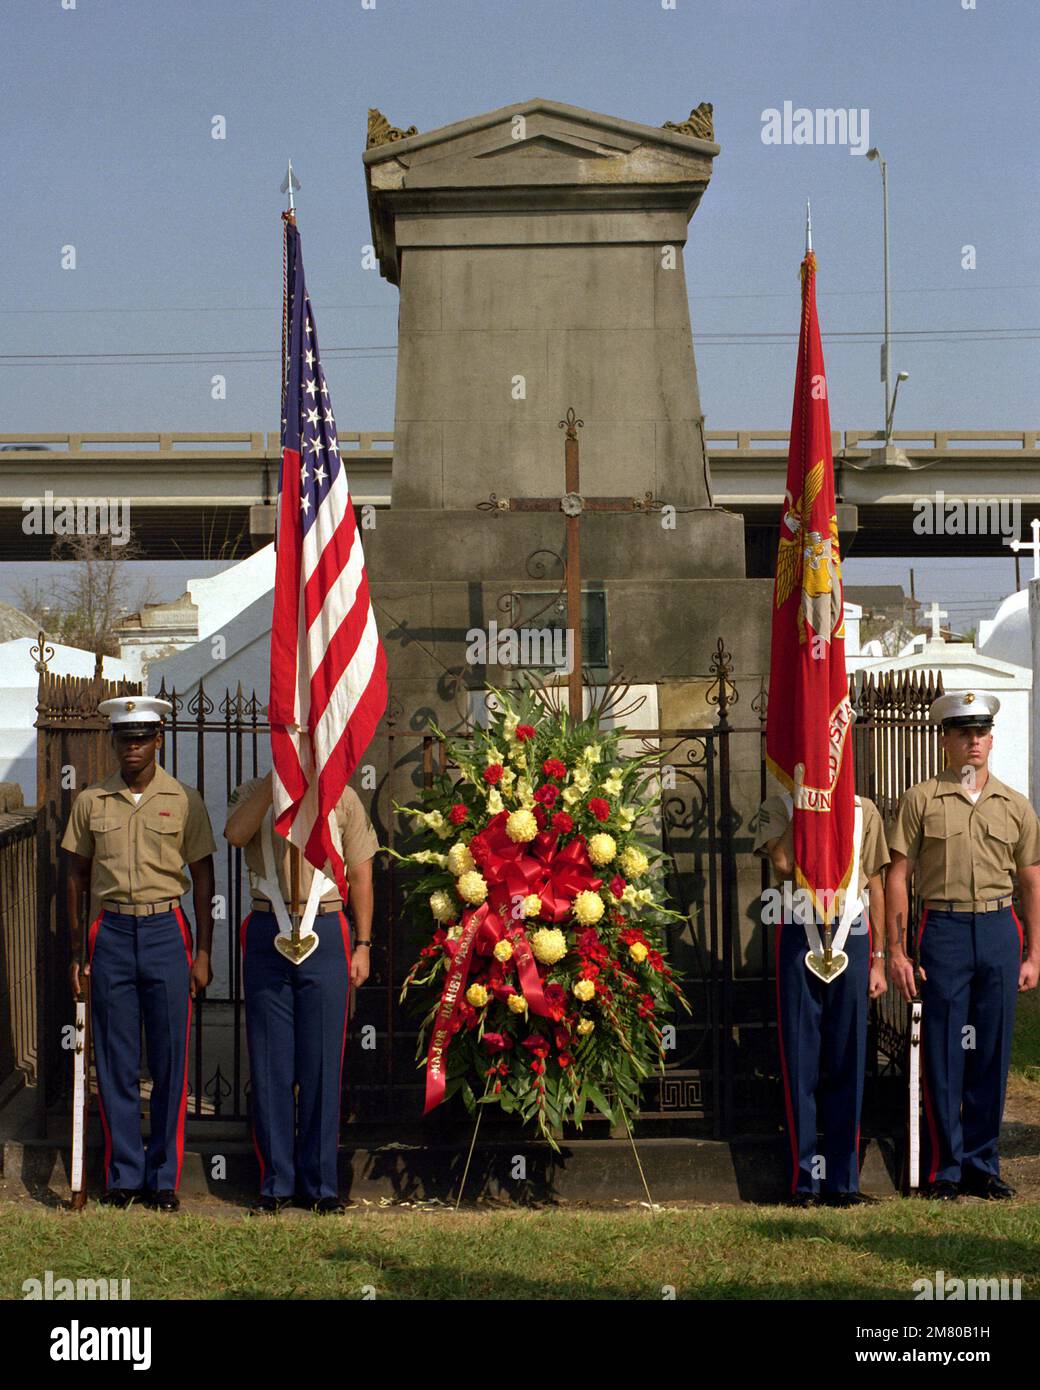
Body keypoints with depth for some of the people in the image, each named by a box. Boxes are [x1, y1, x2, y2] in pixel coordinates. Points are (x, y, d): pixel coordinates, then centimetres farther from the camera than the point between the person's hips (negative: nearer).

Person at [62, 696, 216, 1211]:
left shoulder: (184, 799, 2)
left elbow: (203, 877, 5)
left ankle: (164, 1178, 10)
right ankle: (123, 1176, 13)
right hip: (111, 932, 1)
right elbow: (77, 876, 11)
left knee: (170, 1062, 1)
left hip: (166, 931, -1)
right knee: (115, 1063, 4)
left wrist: (202, 953, 0)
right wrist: (77, 951, 6)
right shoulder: (90, 801, 6)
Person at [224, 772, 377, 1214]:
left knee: (322, 1062, 1)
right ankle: (275, 1183, 11)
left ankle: (320, 1183, 10)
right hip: (266, 934, 0)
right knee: (270, 1063, 2)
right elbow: (235, 834, -13)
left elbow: (360, 875, 10)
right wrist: (275, 780, -16)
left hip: (325, 933, 0)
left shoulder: (341, 797, 10)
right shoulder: (253, 792, 9)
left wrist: (362, 944, 5)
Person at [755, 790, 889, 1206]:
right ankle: (805, 1178, 6)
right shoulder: (778, 808, 6)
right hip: (798, 935, -2)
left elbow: (875, 886, 13)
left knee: (848, 1061, 3)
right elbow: (783, 863, -13)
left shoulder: (863, 810, 12)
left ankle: (843, 1179, 10)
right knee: (801, 1059, 0)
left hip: (851, 936, 2)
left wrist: (879, 958, 9)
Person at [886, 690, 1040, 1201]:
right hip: (944, 931, -3)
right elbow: (898, 877, 1)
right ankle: (943, 1169, 8)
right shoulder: (921, 800, 2)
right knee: (942, 1053, -1)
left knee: (992, 1054, 6)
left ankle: (982, 1165, 17)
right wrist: (896, 951, -5)